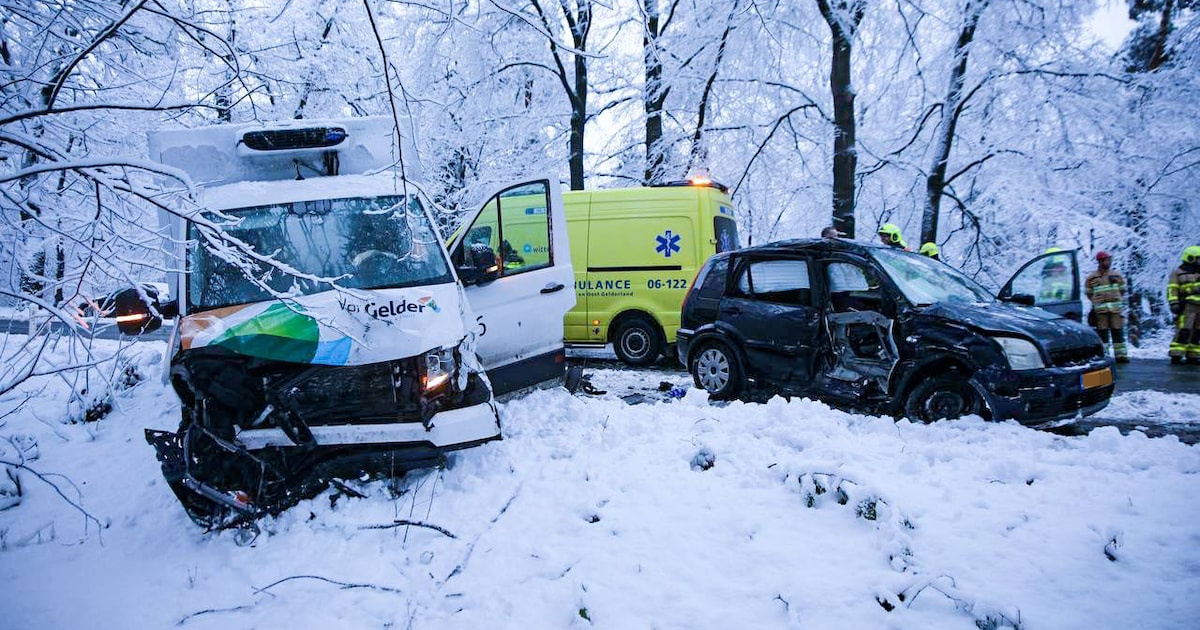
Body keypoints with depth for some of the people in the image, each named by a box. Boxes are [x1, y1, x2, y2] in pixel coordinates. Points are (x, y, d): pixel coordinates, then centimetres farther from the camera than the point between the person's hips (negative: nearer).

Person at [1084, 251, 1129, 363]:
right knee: (1102, 333, 0)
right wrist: (1096, 301, 0)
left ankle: (1121, 355, 5)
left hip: (1116, 308, 2)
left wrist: (1118, 300, 6)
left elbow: (1123, 290, 17)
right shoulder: (1091, 278, 4)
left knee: (1118, 332, 1)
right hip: (1100, 310, -2)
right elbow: (1088, 293, 10)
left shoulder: (1117, 275, 10)